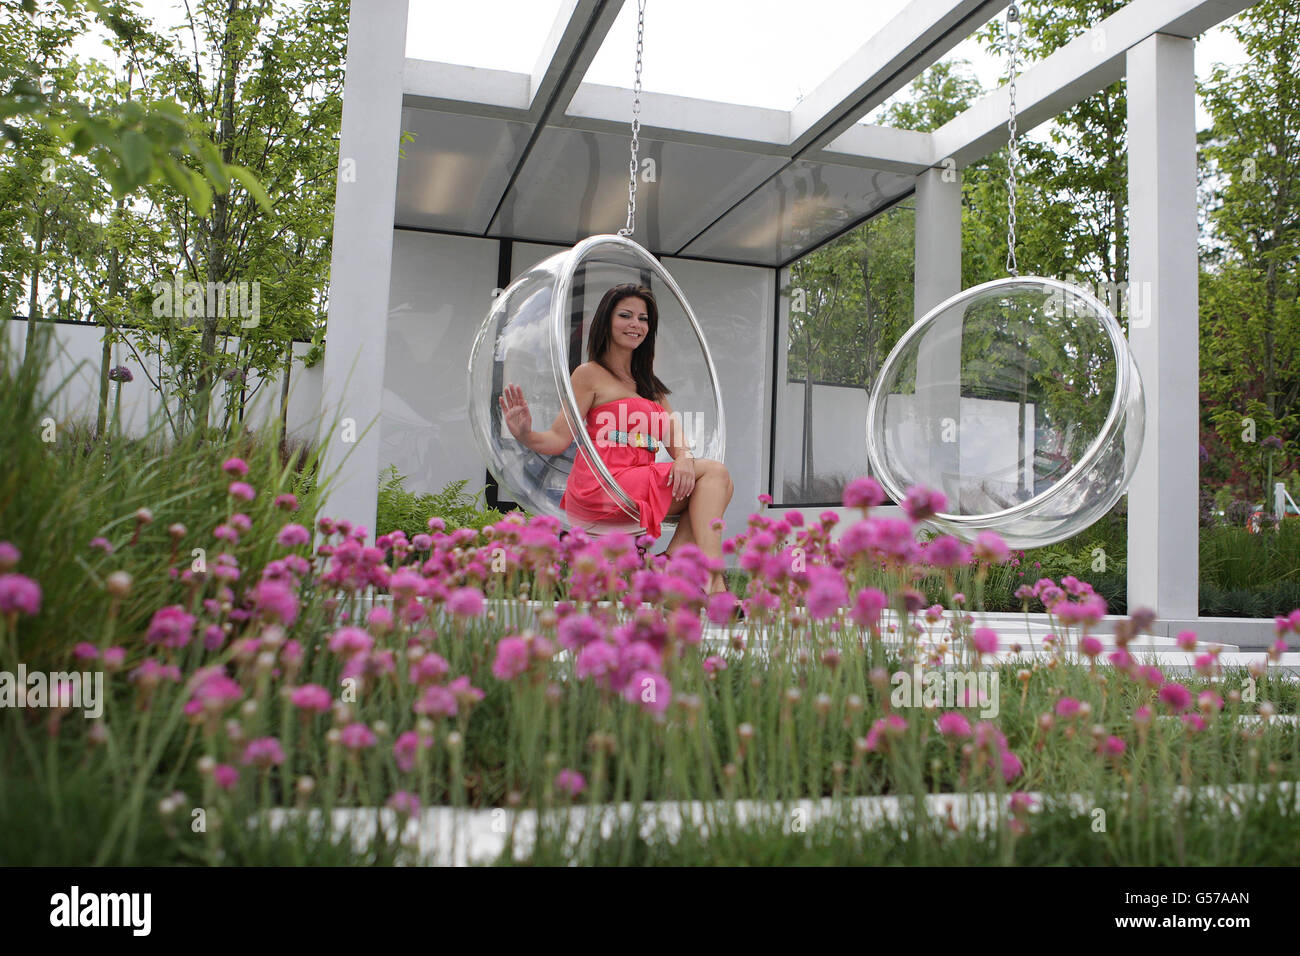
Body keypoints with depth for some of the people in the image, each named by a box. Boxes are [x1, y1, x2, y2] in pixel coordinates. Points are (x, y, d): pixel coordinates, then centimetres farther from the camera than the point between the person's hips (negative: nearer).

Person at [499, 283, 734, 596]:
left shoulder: (648, 383, 26)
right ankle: (712, 581, -28)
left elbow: (674, 437, 12)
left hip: (639, 484, 7)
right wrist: (526, 435, -26)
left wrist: (684, 458, -12)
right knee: (714, 471, -14)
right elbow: (559, 438, -5)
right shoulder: (590, 374, 4)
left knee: (718, 486, -11)